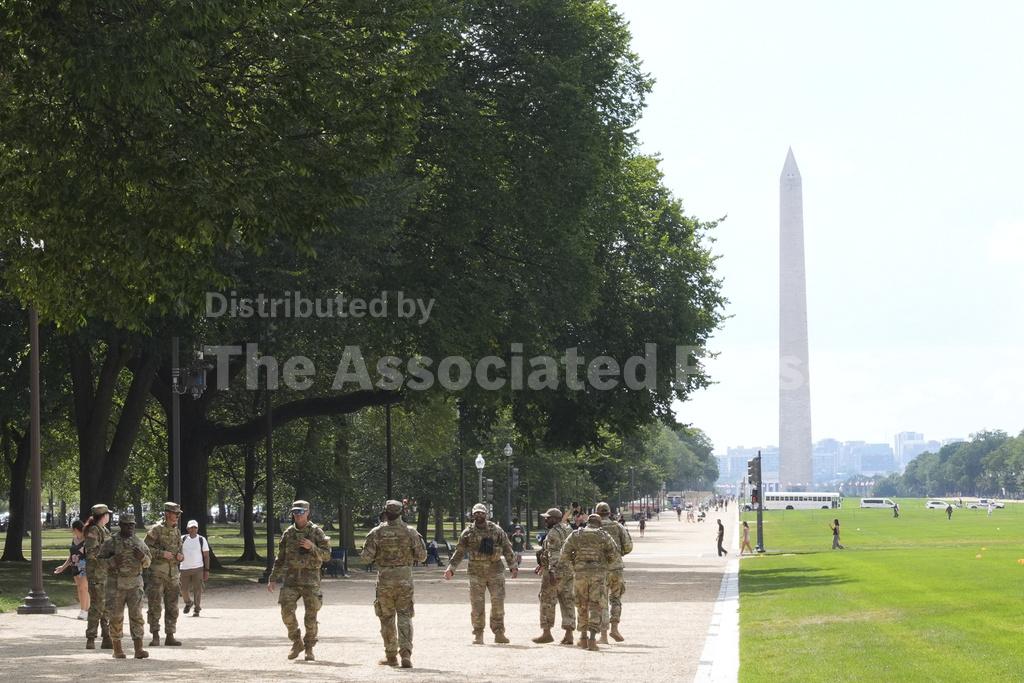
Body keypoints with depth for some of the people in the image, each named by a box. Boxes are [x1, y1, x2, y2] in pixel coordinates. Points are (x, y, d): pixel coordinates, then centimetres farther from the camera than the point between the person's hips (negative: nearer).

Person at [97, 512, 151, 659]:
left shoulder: (139, 543, 10)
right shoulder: (110, 543, 0)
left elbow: (148, 563, 16)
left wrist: (143, 557, -7)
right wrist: (113, 561, -19)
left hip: (135, 585, 2)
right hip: (116, 585, -2)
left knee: (136, 615, -5)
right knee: (116, 617, 2)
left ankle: (138, 649, -8)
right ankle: (117, 650, 12)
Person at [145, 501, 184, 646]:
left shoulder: (177, 531, 12)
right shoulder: (156, 529, -7)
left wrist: (180, 556, -2)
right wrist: (162, 554, -20)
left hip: (173, 573, 6)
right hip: (157, 573, -6)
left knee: (172, 607, 6)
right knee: (155, 606, -4)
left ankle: (170, 636, 11)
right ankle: (155, 636, 2)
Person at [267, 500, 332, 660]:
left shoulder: (317, 532, -3)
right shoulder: (288, 533, 6)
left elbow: (326, 555, -8)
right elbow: (280, 558, 12)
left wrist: (311, 547, -23)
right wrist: (273, 579, 6)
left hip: (311, 579, -2)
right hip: (291, 578, 2)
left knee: (311, 616, -1)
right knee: (287, 611, -12)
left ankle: (309, 649, 13)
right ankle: (297, 643, 6)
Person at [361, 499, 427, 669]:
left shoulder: (376, 532, -5)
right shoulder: (410, 532, -2)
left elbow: (367, 556, -6)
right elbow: (422, 556, 1)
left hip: (384, 580, 0)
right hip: (405, 579, 0)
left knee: (387, 618, 12)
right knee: (404, 617, 2)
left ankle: (391, 656, 17)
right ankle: (406, 653, -14)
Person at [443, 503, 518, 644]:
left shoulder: (497, 530, 4)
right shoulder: (468, 533, 3)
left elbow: (507, 549, 9)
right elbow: (459, 552, 6)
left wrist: (513, 566, 4)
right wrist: (451, 568, -2)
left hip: (495, 571, 0)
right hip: (476, 573, 0)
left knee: (498, 602, -3)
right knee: (477, 605, -1)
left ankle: (499, 633, 3)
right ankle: (478, 635, 6)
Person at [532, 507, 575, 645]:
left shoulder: (553, 533, -13)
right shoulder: (569, 530, 17)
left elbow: (554, 554, -22)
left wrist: (551, 572, -27)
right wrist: (542, 565, 30)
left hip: (556, 571, -8)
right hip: (569, 571, 8)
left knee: (547, 601, 2)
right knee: (567, 602, 6)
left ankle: (546, 633, 4)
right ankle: (569, 634, 1)